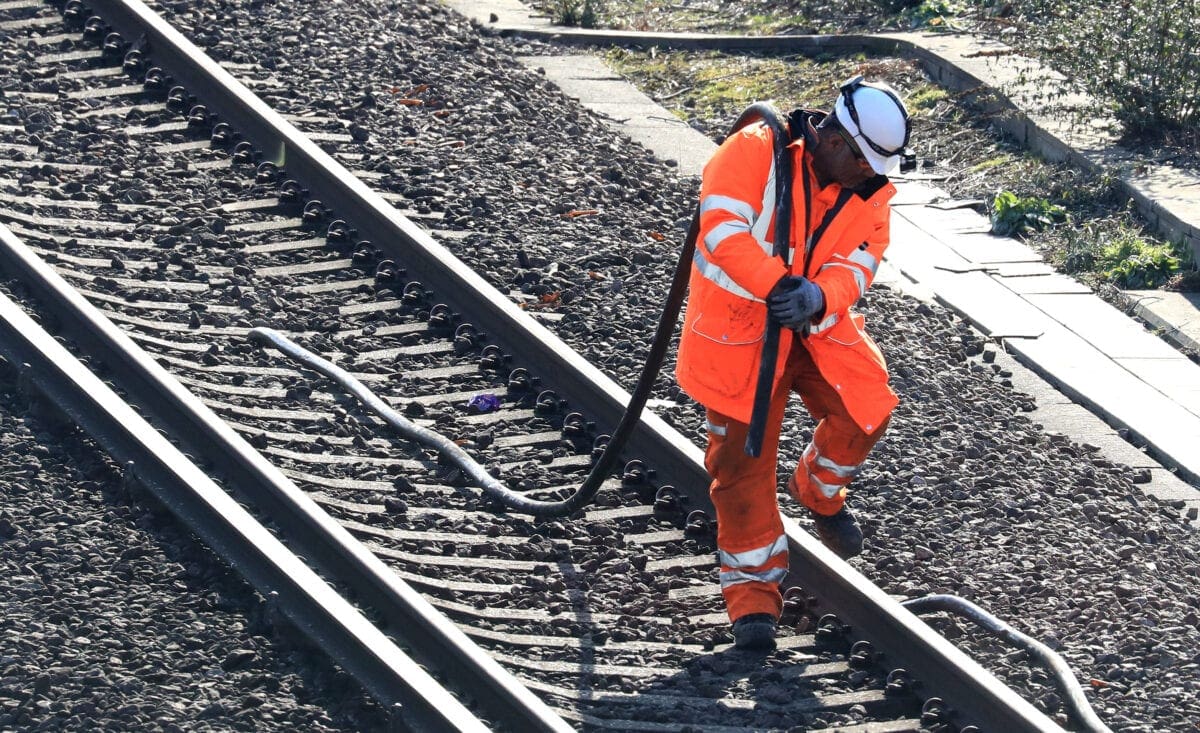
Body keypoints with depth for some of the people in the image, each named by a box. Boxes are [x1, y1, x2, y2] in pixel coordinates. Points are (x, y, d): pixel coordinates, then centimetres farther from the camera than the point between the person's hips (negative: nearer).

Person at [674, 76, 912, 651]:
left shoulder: (870, 193, -2)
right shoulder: (756, 152, -18)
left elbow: (854, 267, -12)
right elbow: (723, 228, -30)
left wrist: (818, 298, -35)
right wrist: (778, 285, -41)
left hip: (817, 324, 4)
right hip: (736, 324, -4)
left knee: (866, 408, -15)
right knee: (743, 457, -2)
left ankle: (818, 490, 19)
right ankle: (753, 588, 11)